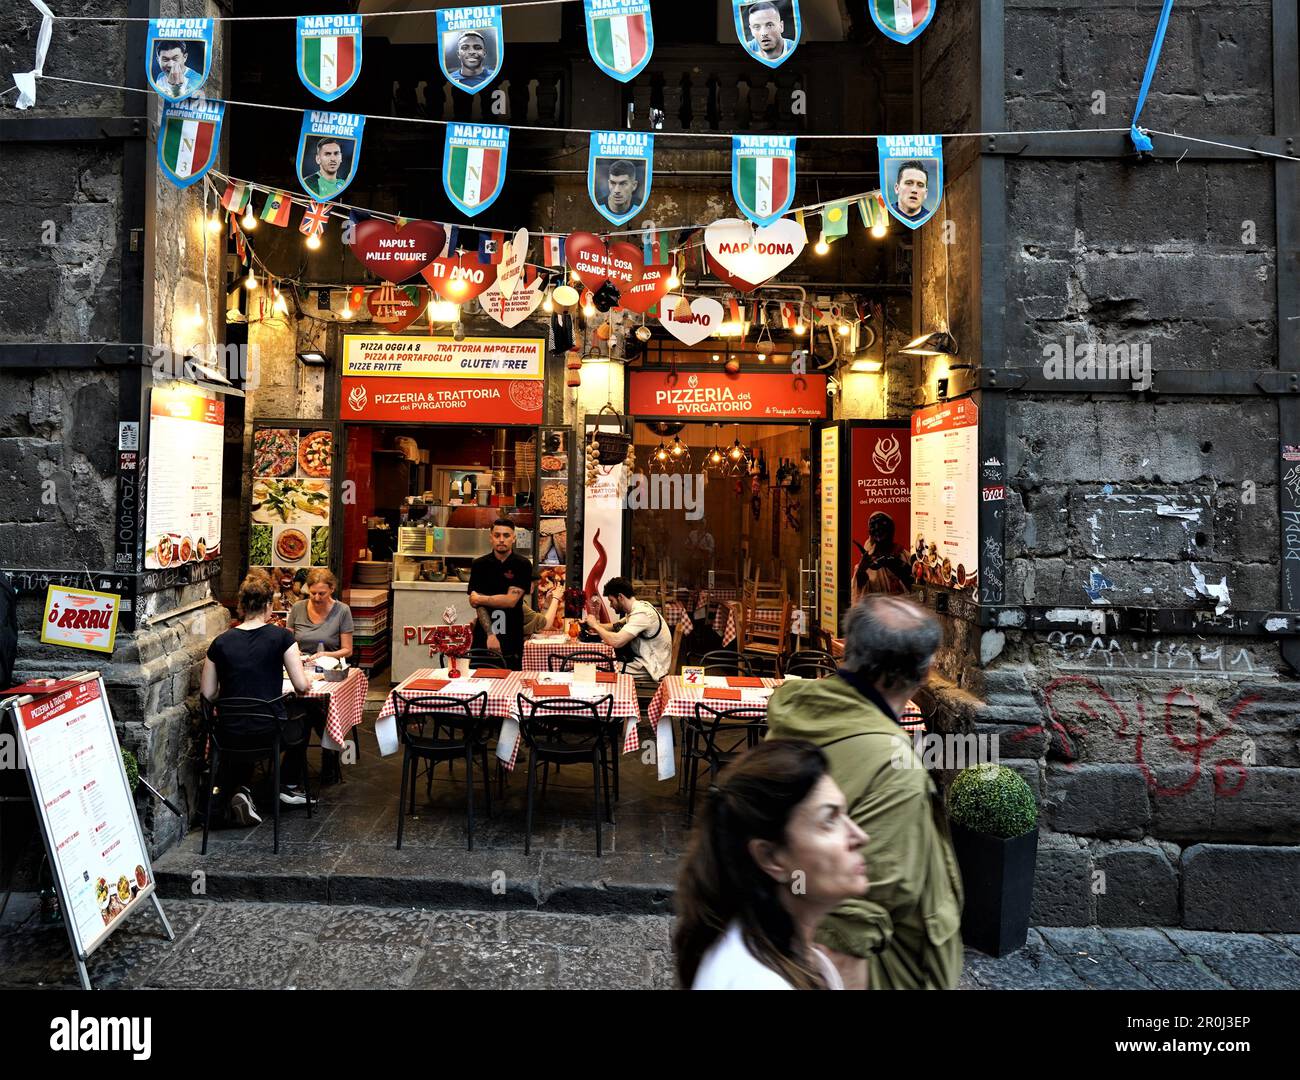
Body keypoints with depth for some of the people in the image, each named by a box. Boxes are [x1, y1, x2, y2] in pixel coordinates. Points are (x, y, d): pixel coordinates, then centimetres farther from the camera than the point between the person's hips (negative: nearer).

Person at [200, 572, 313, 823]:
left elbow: (208, 694, 2)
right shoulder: (281, 636, -9)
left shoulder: (221, 642, -2)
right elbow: (302, 686, -9)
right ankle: (288, 786, 29)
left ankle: (237, 789, 11)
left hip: (231, 733, 2)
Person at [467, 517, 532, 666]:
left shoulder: (523, 565, -1)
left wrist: (480, 599, 0)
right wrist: (490, 634, -14)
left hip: (512, 638, -1)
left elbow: (511, 600, -9)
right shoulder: (479, 565, 5)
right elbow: (477, 603, -2)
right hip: (483, 637, 1)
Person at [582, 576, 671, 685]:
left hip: (650, 670, -9)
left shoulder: (642, 614, -23)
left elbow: (616, 641, -31)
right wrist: (596, 626, 0)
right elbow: (617, 626, 18)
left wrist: (595, 625, -14)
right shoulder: (637, 608, 7)